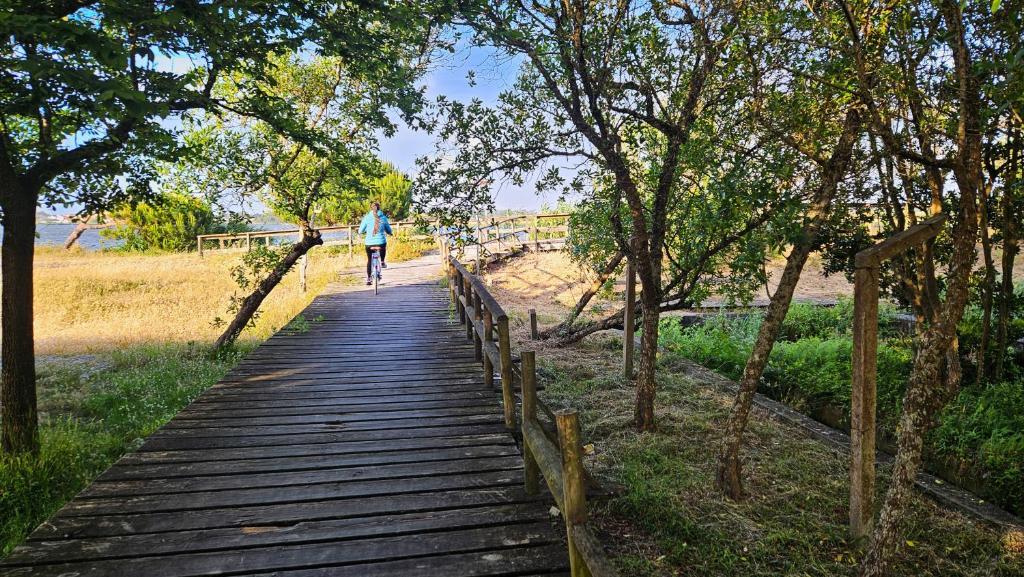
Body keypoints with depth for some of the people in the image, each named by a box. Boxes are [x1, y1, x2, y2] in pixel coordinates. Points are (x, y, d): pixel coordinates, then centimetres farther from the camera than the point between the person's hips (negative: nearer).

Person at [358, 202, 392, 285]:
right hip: (381, 242, 0)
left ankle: (368, 278, 18)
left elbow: (360, 231, 4)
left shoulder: (366, 217, 0)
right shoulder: (383, 217, 3)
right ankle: (382, 262, 30)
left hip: (369, 243, 0)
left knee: (369, 260, 20)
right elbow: (389, 231, 13)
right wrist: (388, 232, 36)